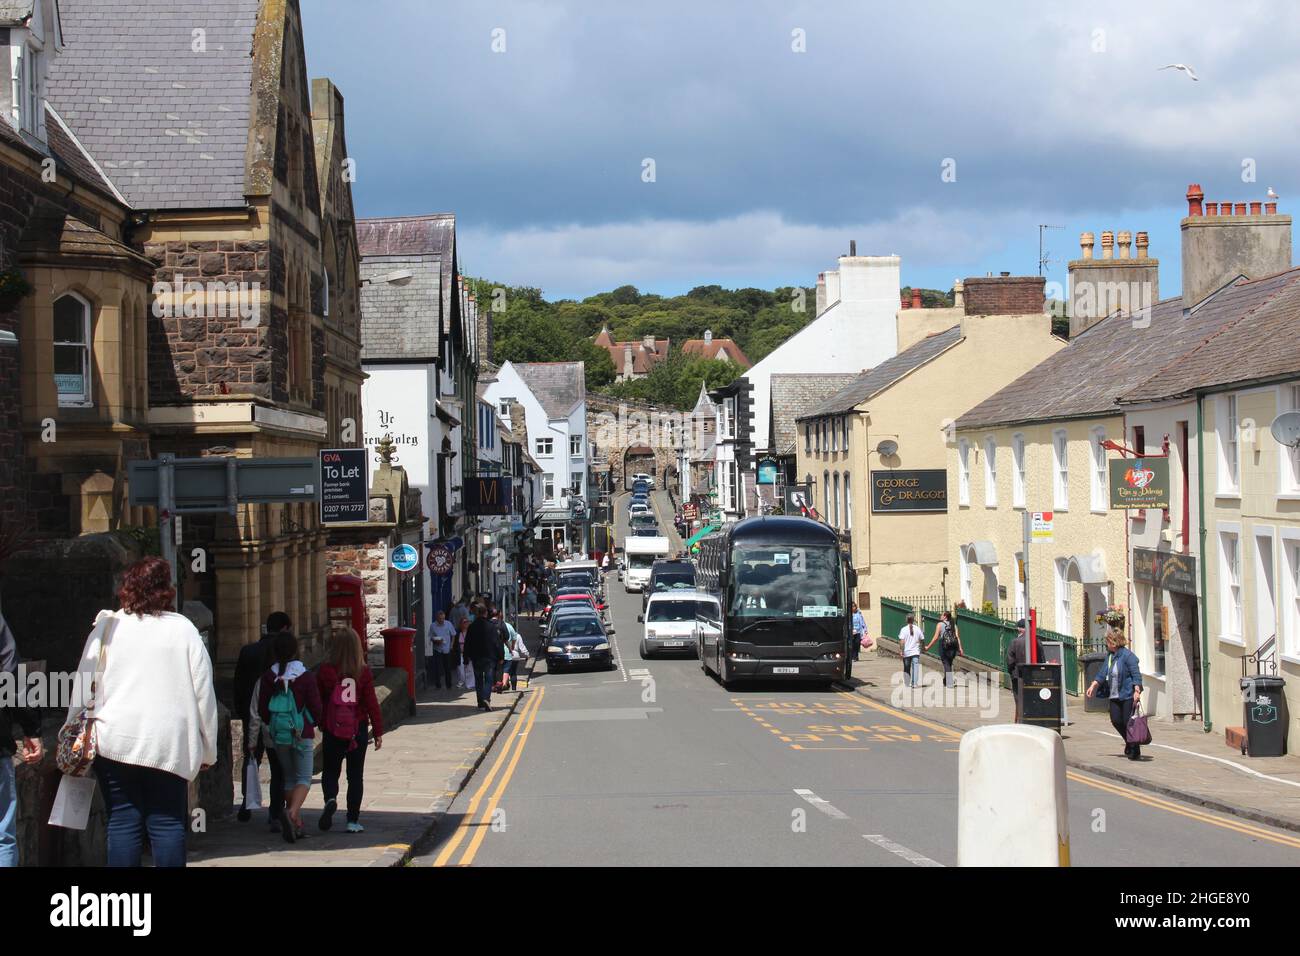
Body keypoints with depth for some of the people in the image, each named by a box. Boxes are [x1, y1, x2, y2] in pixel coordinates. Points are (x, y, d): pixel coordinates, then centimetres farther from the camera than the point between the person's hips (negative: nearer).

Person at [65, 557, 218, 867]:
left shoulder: (107, 626, 2)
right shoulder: (183, 629, 1)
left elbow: (84, 685, 3)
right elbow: (203, 692, 3)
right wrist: (207, 749, 10)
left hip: (116, 741, 0)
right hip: (169, 745, 0)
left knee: (123, 823, 3)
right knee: (167, 824, 4)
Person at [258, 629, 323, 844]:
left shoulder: (268, 678, -3)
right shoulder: (305, 678, -10)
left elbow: (262, 709, 1)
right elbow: (316, 708, -7)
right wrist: (312, 724, 13)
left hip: (278, 735, 3)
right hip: (302, 734, -3)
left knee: (289, 778, 15)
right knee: (303, 778, 0)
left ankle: (296, 825, 17)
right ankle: (292, 813, -26)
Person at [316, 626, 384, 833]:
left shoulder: (325, 670, -7)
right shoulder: (363, 672, -6)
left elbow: (317, 700, 0)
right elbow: (372, 703, -4)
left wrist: (318, 723, 15)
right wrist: (378, 731, 2)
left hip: (332, 729, 0)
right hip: (358, 729, 0)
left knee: (330, 771, 13)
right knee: (355, 774, 9)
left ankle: (330, 799, -17)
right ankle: (353, 821, 7)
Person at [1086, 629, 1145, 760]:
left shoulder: (1127, 655, -15)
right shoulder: (1109, 655, 10)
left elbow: (1136, 675, -17)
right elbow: (1103, 673, 18)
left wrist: (1137, 692, -23)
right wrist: (1093, 685, 14)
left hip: (1128, 695, -8)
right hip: (1115, 695, 8)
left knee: (1128, 722, -4)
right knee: (1116, 720, 7)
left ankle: (1135, 752, 8)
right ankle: (1129, 743, 28)